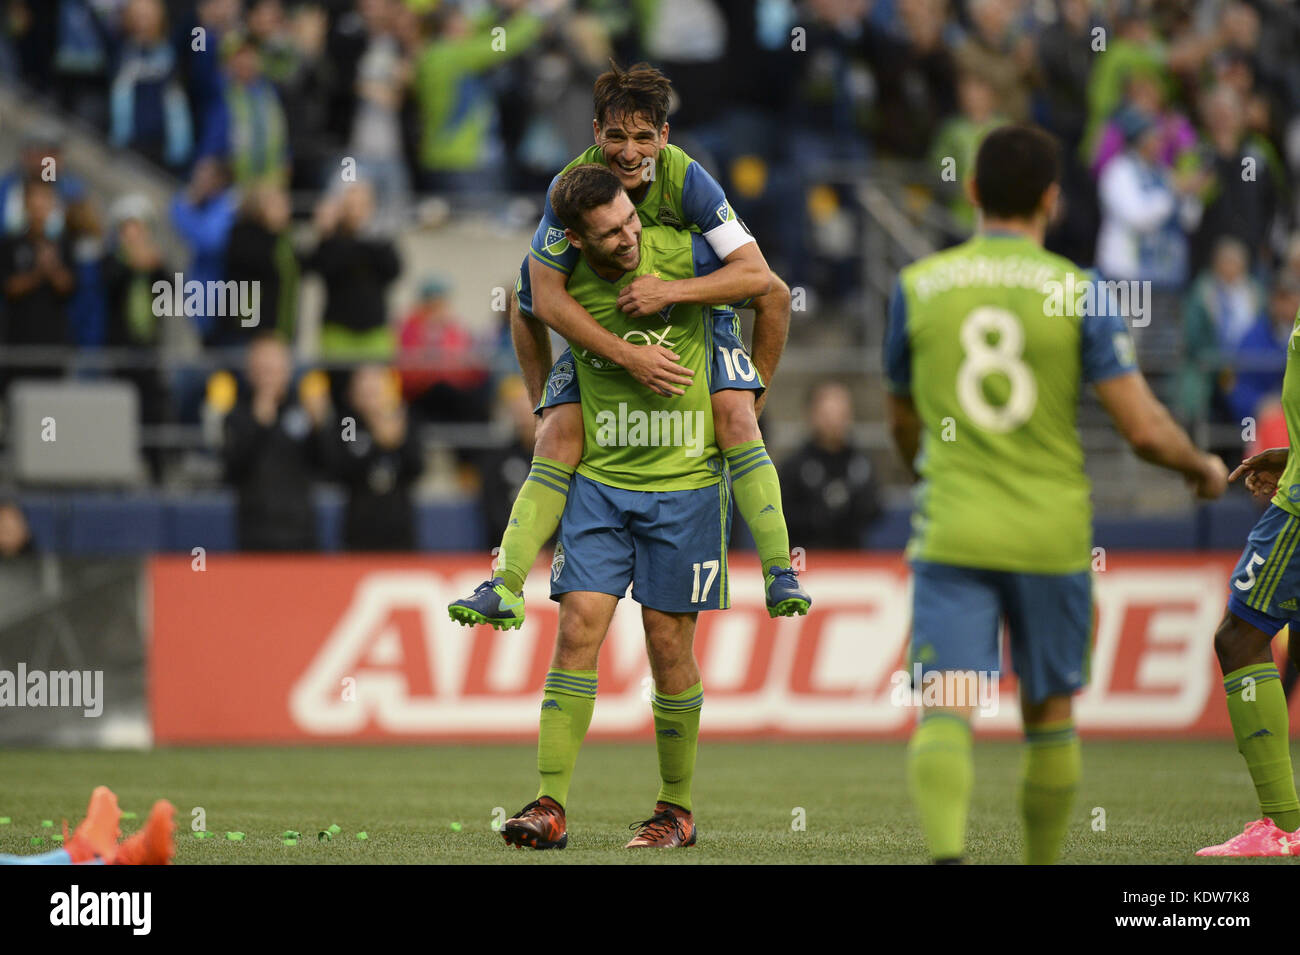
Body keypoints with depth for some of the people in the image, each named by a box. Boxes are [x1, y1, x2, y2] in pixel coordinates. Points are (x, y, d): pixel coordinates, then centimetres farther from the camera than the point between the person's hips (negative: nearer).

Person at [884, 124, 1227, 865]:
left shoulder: (918, 287, 2)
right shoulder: (1078, 293, -4)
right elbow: (1145, 429, -8)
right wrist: (1204, 470, 13)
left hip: (951, 533, 0)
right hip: (1052, 536, 0)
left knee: (945, 714, -8)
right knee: (1050, 715, 17)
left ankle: (947, 851, -32)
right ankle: (1042, 864, 28)